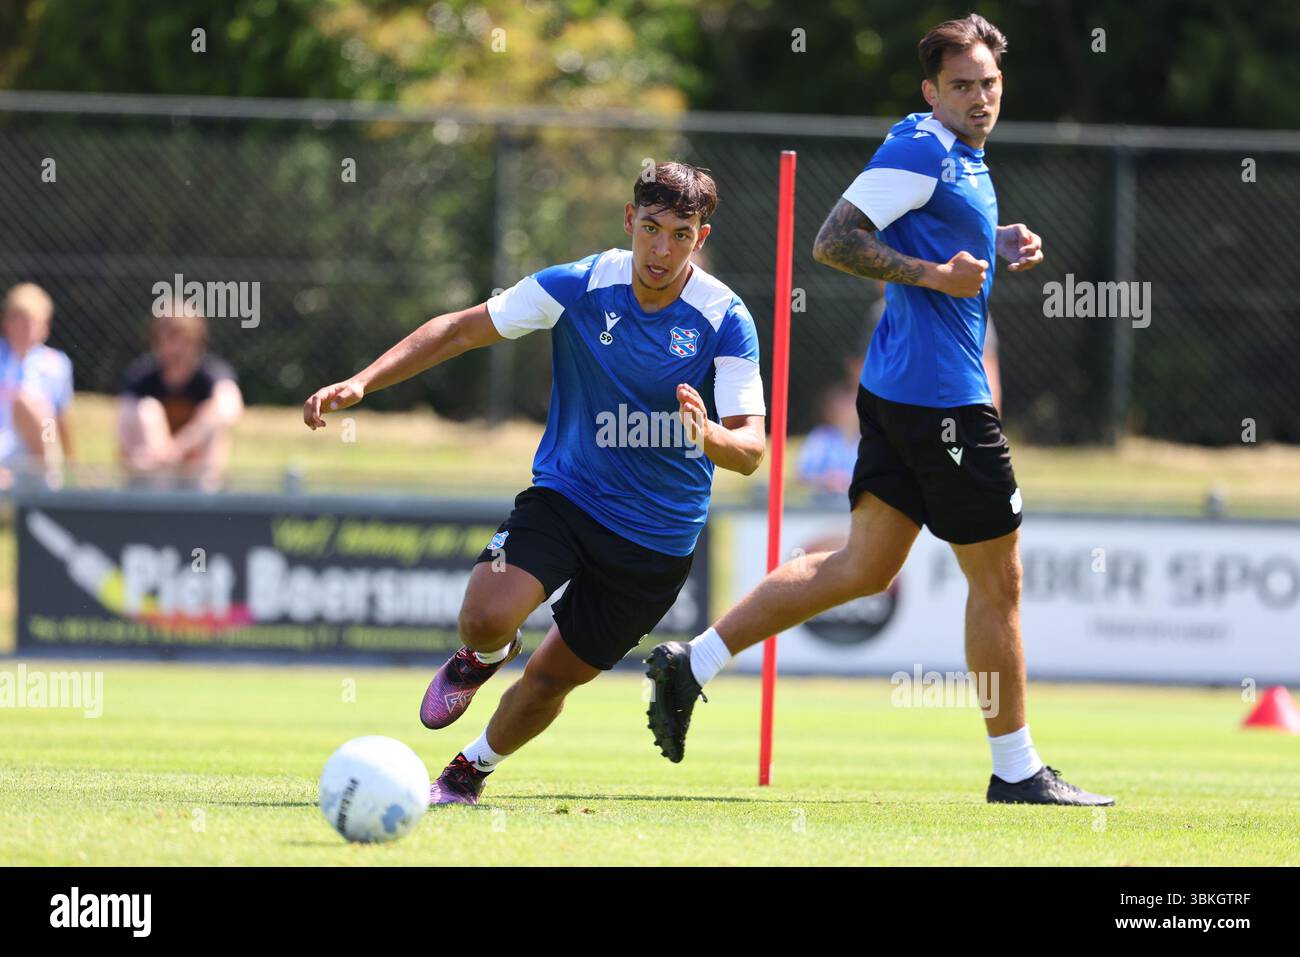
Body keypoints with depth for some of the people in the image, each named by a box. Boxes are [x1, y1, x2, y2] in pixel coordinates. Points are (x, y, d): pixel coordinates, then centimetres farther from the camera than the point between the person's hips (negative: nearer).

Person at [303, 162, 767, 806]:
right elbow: (462, 329, -5)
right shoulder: (580, 287, -12)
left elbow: (750, 448, -17)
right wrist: (361, 383, -14)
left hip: (660, 536, 0)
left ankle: (471, 771, 37)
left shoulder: (725, 320, -14)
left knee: (552, 678, 7)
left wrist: (709, 435, -41)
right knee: (486, 618, -25)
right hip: (564, 494, 0)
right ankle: (483, 656, 14)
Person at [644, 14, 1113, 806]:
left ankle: (695, 661, 10)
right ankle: (1017, 771, 8)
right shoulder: (921, 149, -14)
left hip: (898, 389, 10)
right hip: (940, 392, -10)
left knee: (864, 568, 11)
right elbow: (833, 242, -17)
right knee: (998, 578, 0)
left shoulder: (962, 157, 16)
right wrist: (934, 273, -21)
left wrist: (997, 246, 14)